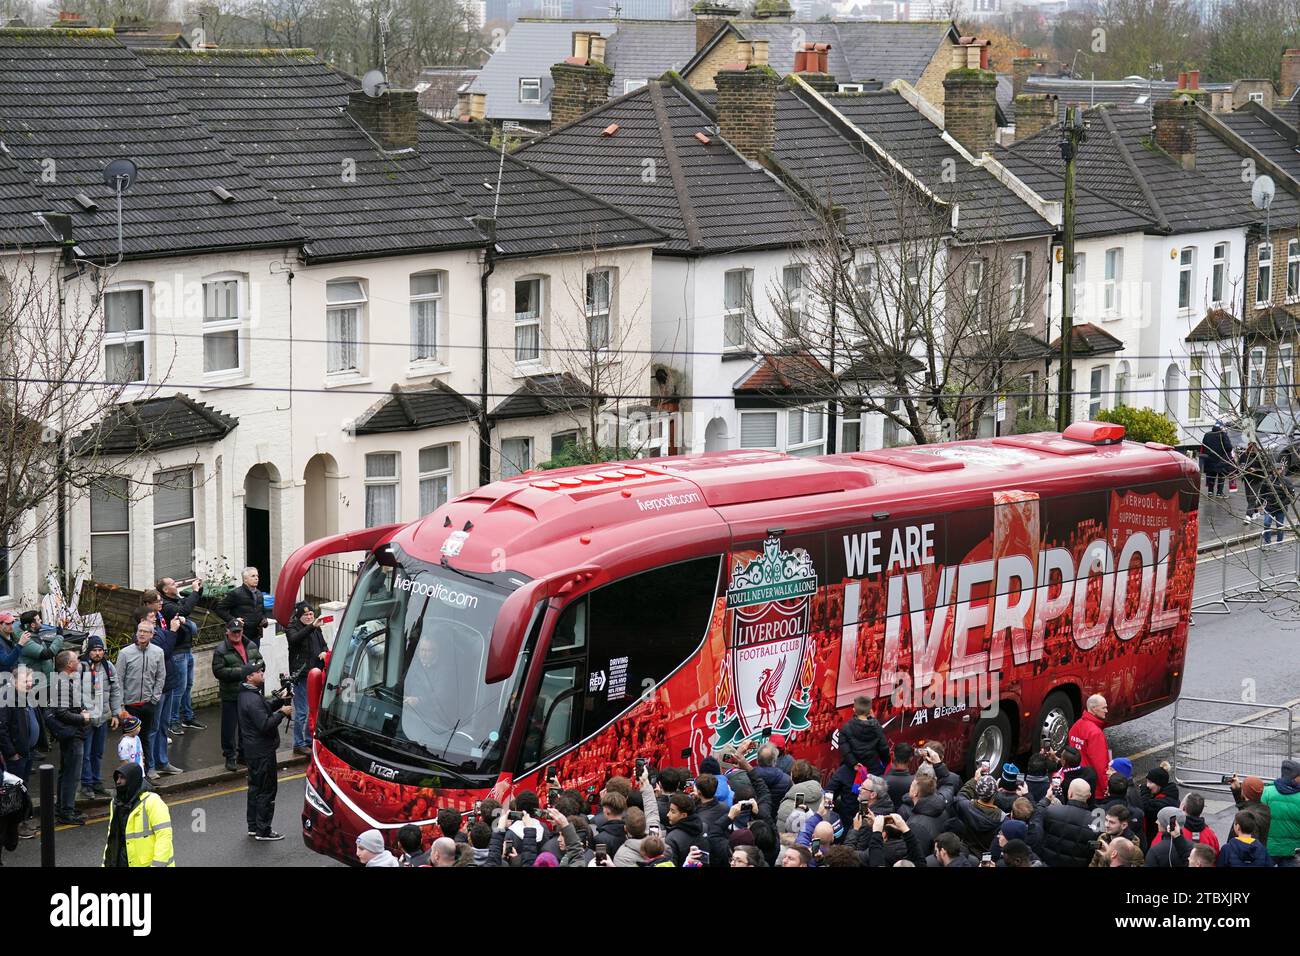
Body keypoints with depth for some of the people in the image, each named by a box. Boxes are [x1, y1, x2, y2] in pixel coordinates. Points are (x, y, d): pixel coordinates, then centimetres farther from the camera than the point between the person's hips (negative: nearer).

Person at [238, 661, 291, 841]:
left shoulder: (247, 694, 9)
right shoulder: (252, 700, -24)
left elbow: (265, 708, 19)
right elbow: (265, 724, -28)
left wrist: (279, 700, 5)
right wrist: (282, 713, -17)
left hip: (252, 750, 11)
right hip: (262, 751, -11)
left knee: (255, 787, 18)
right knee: (267, 790, -2)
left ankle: (253, 827, 27)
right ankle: (263, 831, 4)